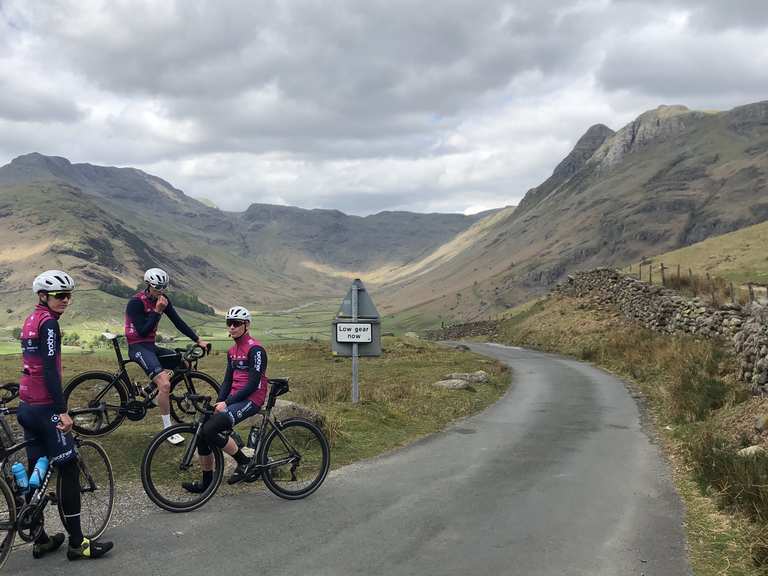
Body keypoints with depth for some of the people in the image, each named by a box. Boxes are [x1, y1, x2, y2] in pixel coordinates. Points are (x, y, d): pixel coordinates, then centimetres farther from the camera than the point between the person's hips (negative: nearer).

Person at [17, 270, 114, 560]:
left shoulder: (31, 320, 14)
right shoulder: (48, 322, -14)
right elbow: (50, 370, -21)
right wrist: (62, 411, -22)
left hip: (27, 406, 9)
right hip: (45, 408, -9)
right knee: (70, 471, -2)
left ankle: (40, 540, 21)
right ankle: (77, 542, 2)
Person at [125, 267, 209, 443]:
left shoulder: (162, 300, 5)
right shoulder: (136, 303, -16)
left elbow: (178, 322, 5)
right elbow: (142, 331, -23)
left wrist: (198, 340, -1)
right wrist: (157, 311, -24)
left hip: (151, 346, 8)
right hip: (138, 348, -8)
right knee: (164, 384, -24)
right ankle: (168, 430, -16)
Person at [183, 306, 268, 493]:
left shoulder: (255, 349, -12)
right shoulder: (232, 351, 16)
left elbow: (253, 384, -18)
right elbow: (227, 381, 15)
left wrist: (227, 403, -19)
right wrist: (219, 403, -2)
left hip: (250, 400, -9)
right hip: (233, 399, 9)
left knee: (210, 429, -25)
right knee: (201, 431, -2)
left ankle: (244, 462, -6)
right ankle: (206, 481, 11)